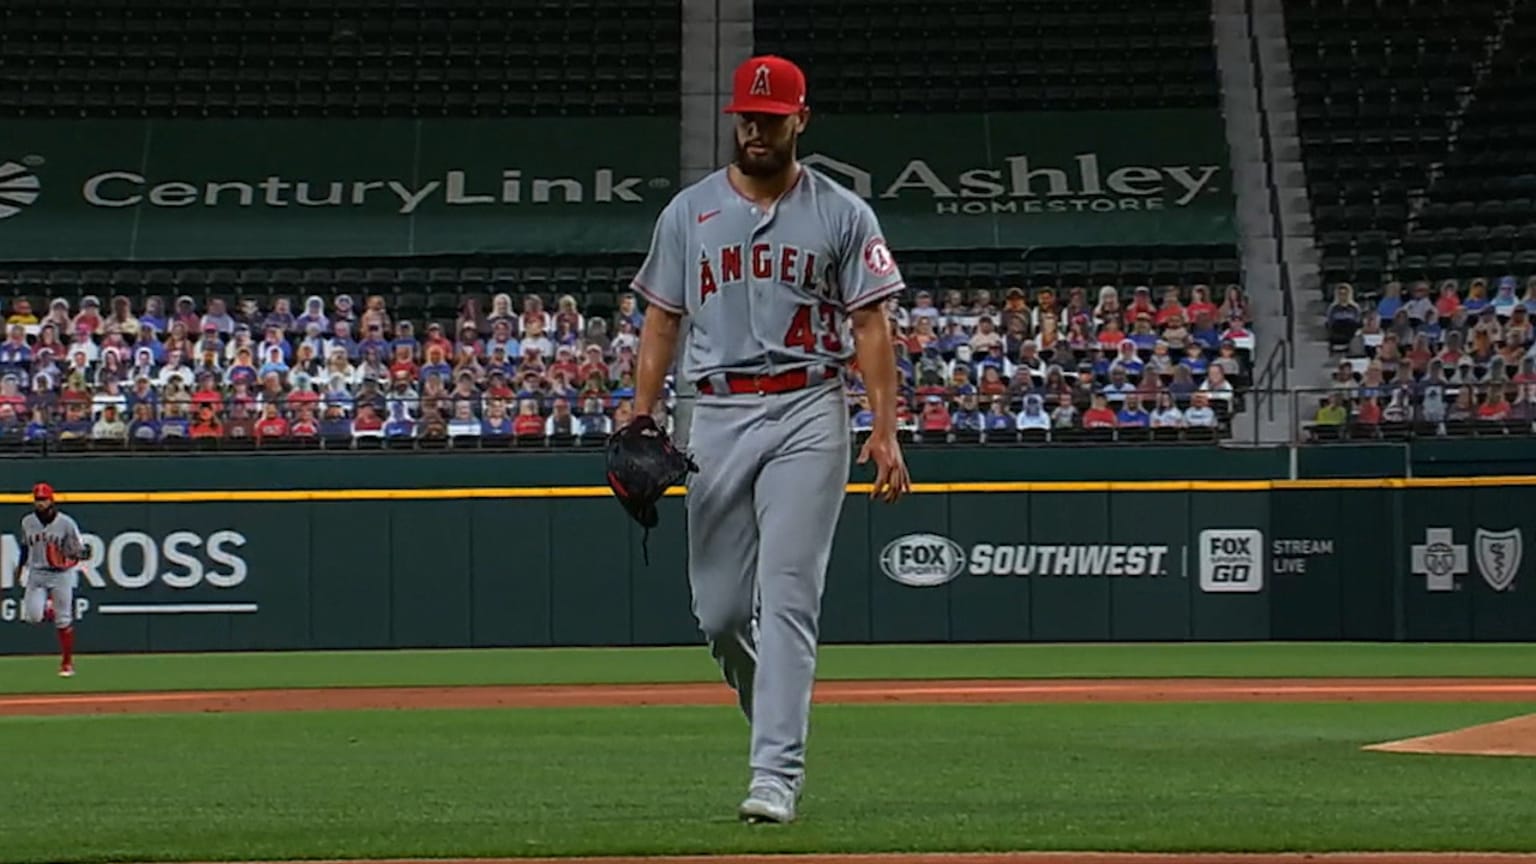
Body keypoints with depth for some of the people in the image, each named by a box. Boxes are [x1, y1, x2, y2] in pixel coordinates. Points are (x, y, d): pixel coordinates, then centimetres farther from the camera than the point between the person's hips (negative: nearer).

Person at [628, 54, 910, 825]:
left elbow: (871, 326, 0)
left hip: (807, 414, -3)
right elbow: (661, 323, 12)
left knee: (788, 597, -11)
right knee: (718, 610, 3)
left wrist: (884, 429, -9)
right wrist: (640, 423, 1)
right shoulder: (689, 212, 10)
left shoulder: (842, 214, 3)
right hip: (717, 416, 3)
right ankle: (778, 725, 30)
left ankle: (776, 775, -13)